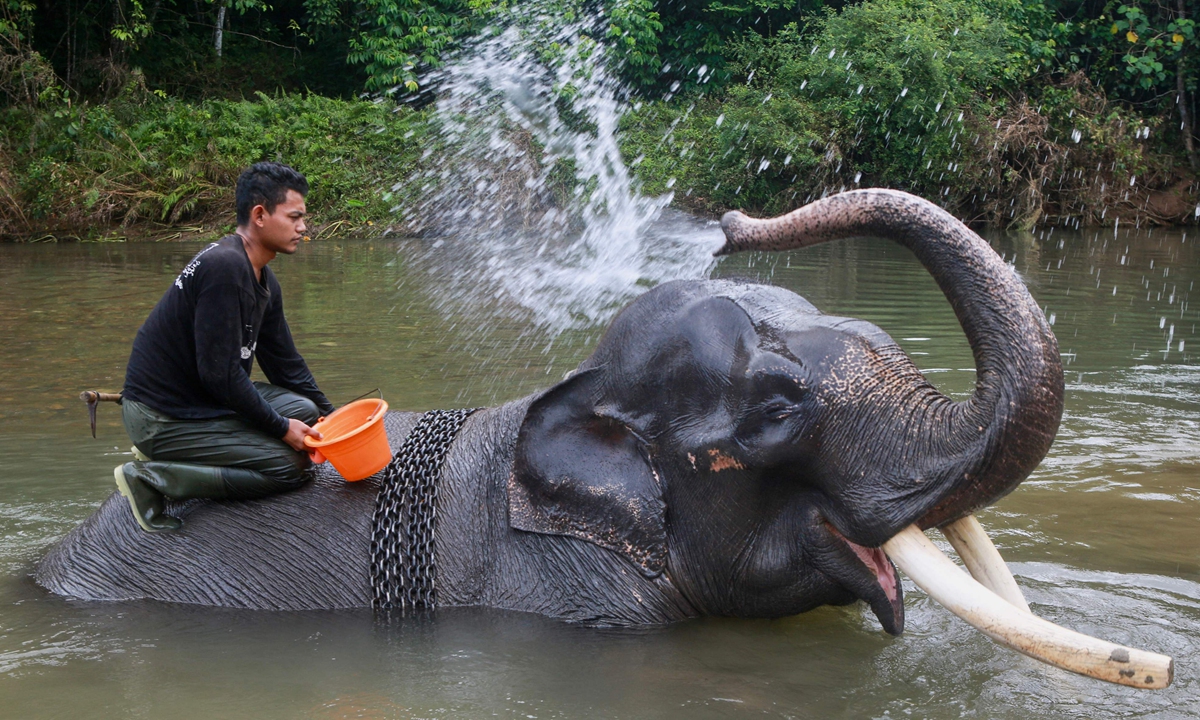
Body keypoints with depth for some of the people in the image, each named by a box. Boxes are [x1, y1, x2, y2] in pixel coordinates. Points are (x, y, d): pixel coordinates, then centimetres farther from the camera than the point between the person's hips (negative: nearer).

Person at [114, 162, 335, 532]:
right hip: (162, 415, -10)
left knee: (304, 409, 7)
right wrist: (280, 427, -15)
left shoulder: (263, 281, 10)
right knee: (288, 466, -12)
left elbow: (285, 363, 20)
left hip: (200, 400, 10)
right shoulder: (224, 267, -23)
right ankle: (151, 477, -9)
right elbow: (220, 372, -25)